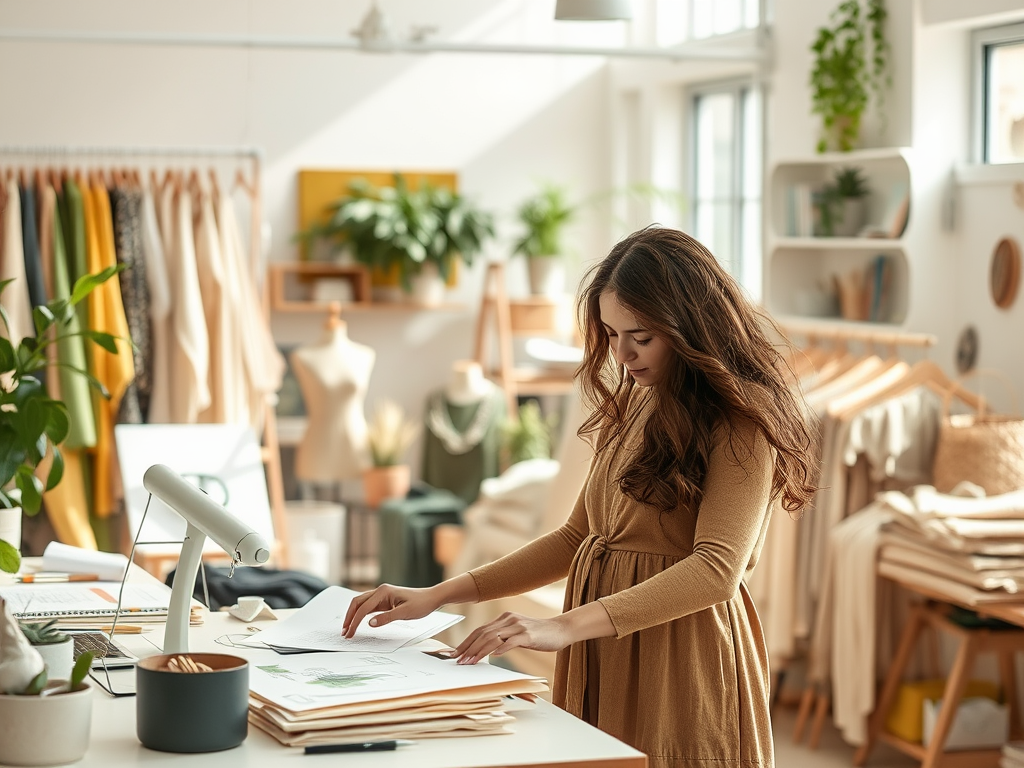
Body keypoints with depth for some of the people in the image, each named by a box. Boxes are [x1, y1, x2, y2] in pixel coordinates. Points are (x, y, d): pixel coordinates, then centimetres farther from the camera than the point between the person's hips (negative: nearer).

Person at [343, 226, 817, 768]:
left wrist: (566, 626, -33)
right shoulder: (634, 405, 13)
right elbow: (577, 538, 17)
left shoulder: (739, 425, -12)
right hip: (602, 662, 7)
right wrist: (439, 596, 7)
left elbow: (717, 569, -24)